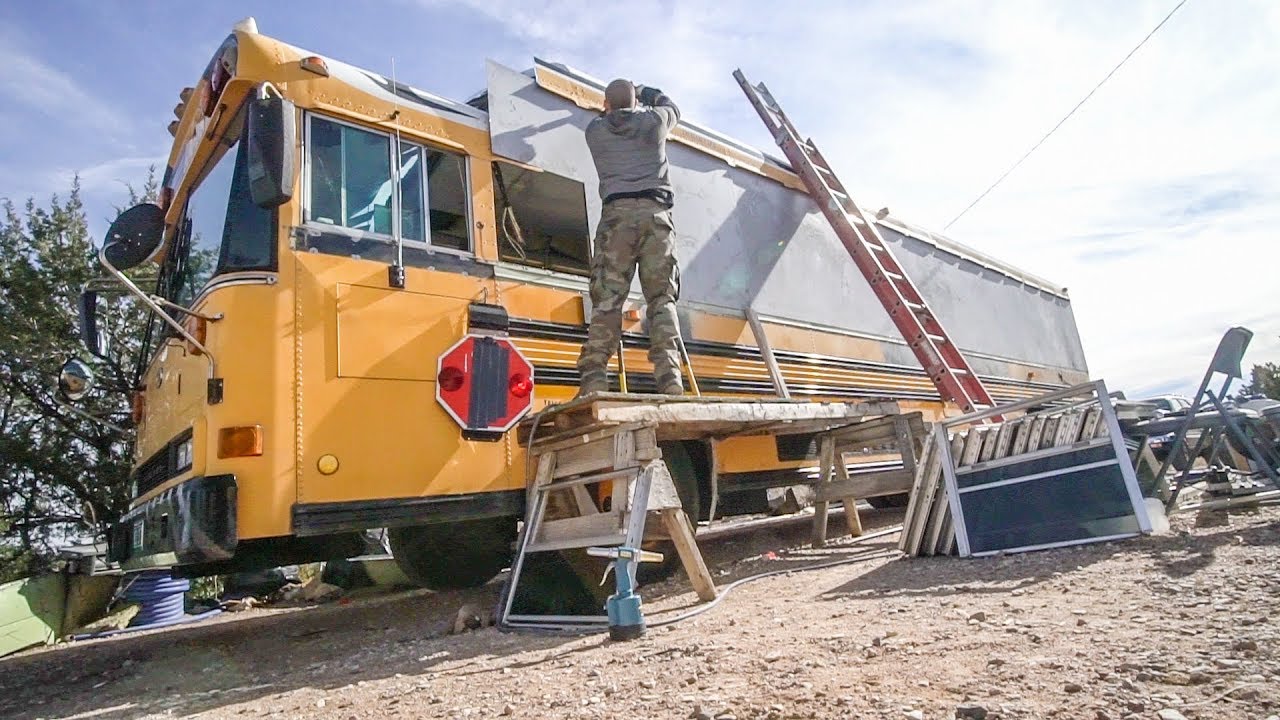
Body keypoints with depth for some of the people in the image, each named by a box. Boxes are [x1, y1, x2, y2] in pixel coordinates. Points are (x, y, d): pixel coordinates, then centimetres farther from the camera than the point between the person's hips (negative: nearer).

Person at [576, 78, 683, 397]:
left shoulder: (595, 130, 18)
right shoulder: (654, 119, 19)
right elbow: (672, 107, 43)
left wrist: (611, 107, 60)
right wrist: (643, 91, 59)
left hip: (618, 213, 0)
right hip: (656, 213, 1)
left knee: (607, 299, -8)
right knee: (662, 298, -3)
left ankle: (594, 380, -21)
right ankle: (669, 378, -19)